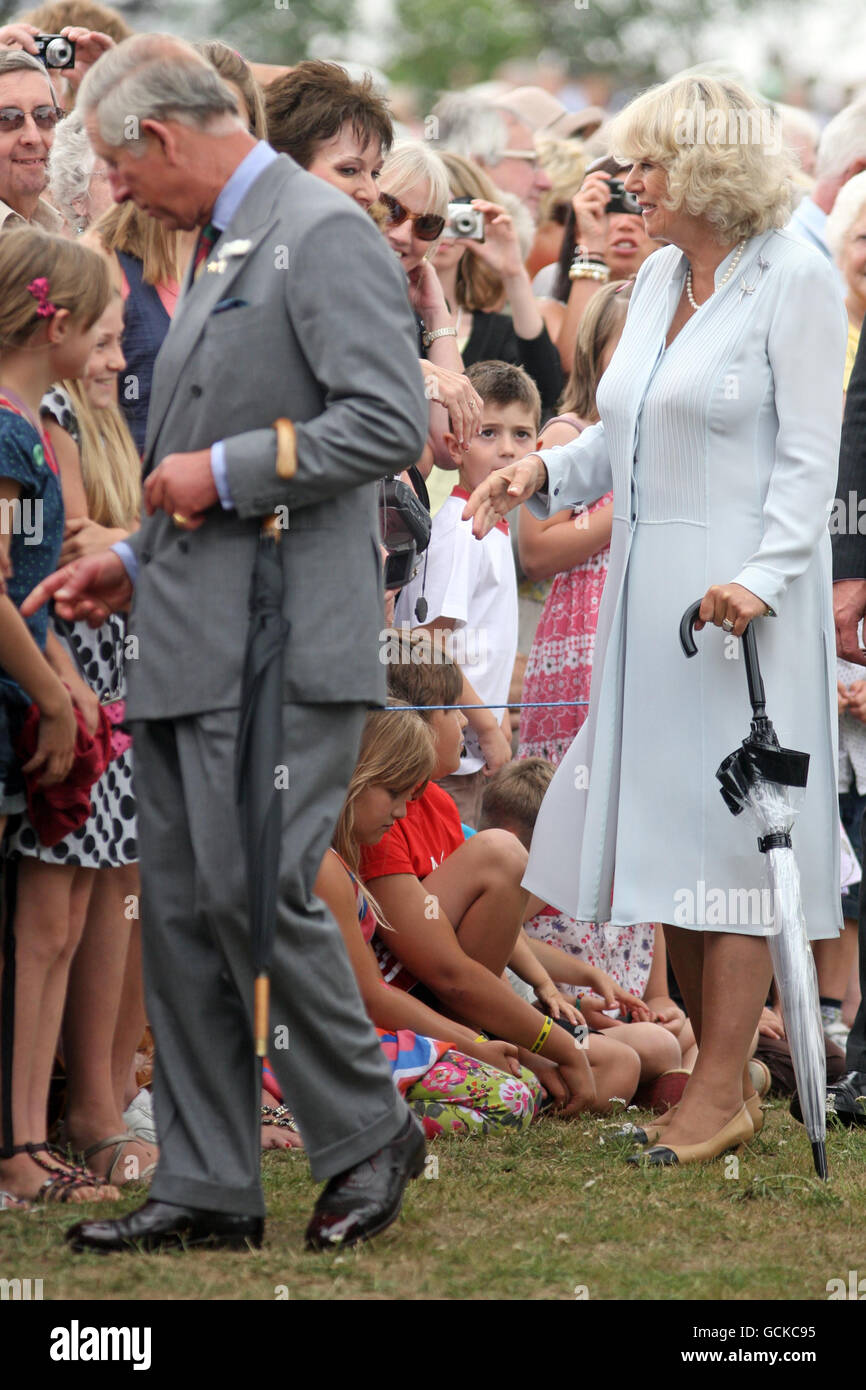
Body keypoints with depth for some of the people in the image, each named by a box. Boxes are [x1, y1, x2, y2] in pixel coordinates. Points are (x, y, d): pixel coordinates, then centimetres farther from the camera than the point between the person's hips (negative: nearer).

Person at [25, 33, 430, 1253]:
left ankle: (368, 1134, 5)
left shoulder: (324, 235, -10)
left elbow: (392, 425, -19)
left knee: (256, 888, -12)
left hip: (278, 643, -10)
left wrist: (226, 471, -15)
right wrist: (137, 559, 19)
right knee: (180, 912, 7)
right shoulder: (218, 249, 21)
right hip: (186, 646, 10)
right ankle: (207, 1188, 10)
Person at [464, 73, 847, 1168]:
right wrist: (543, 473, 2)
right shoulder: (659, 277, 15)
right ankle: (714, 1065, 17)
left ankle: (725, 1088, 0)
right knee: (661, 827, 8)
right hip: (649, 588, 8)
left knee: (725, 828, -5)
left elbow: (808, 457, -12)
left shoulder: (794, 280, -8)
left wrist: (763, 575, -24)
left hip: (741, 600, -8)